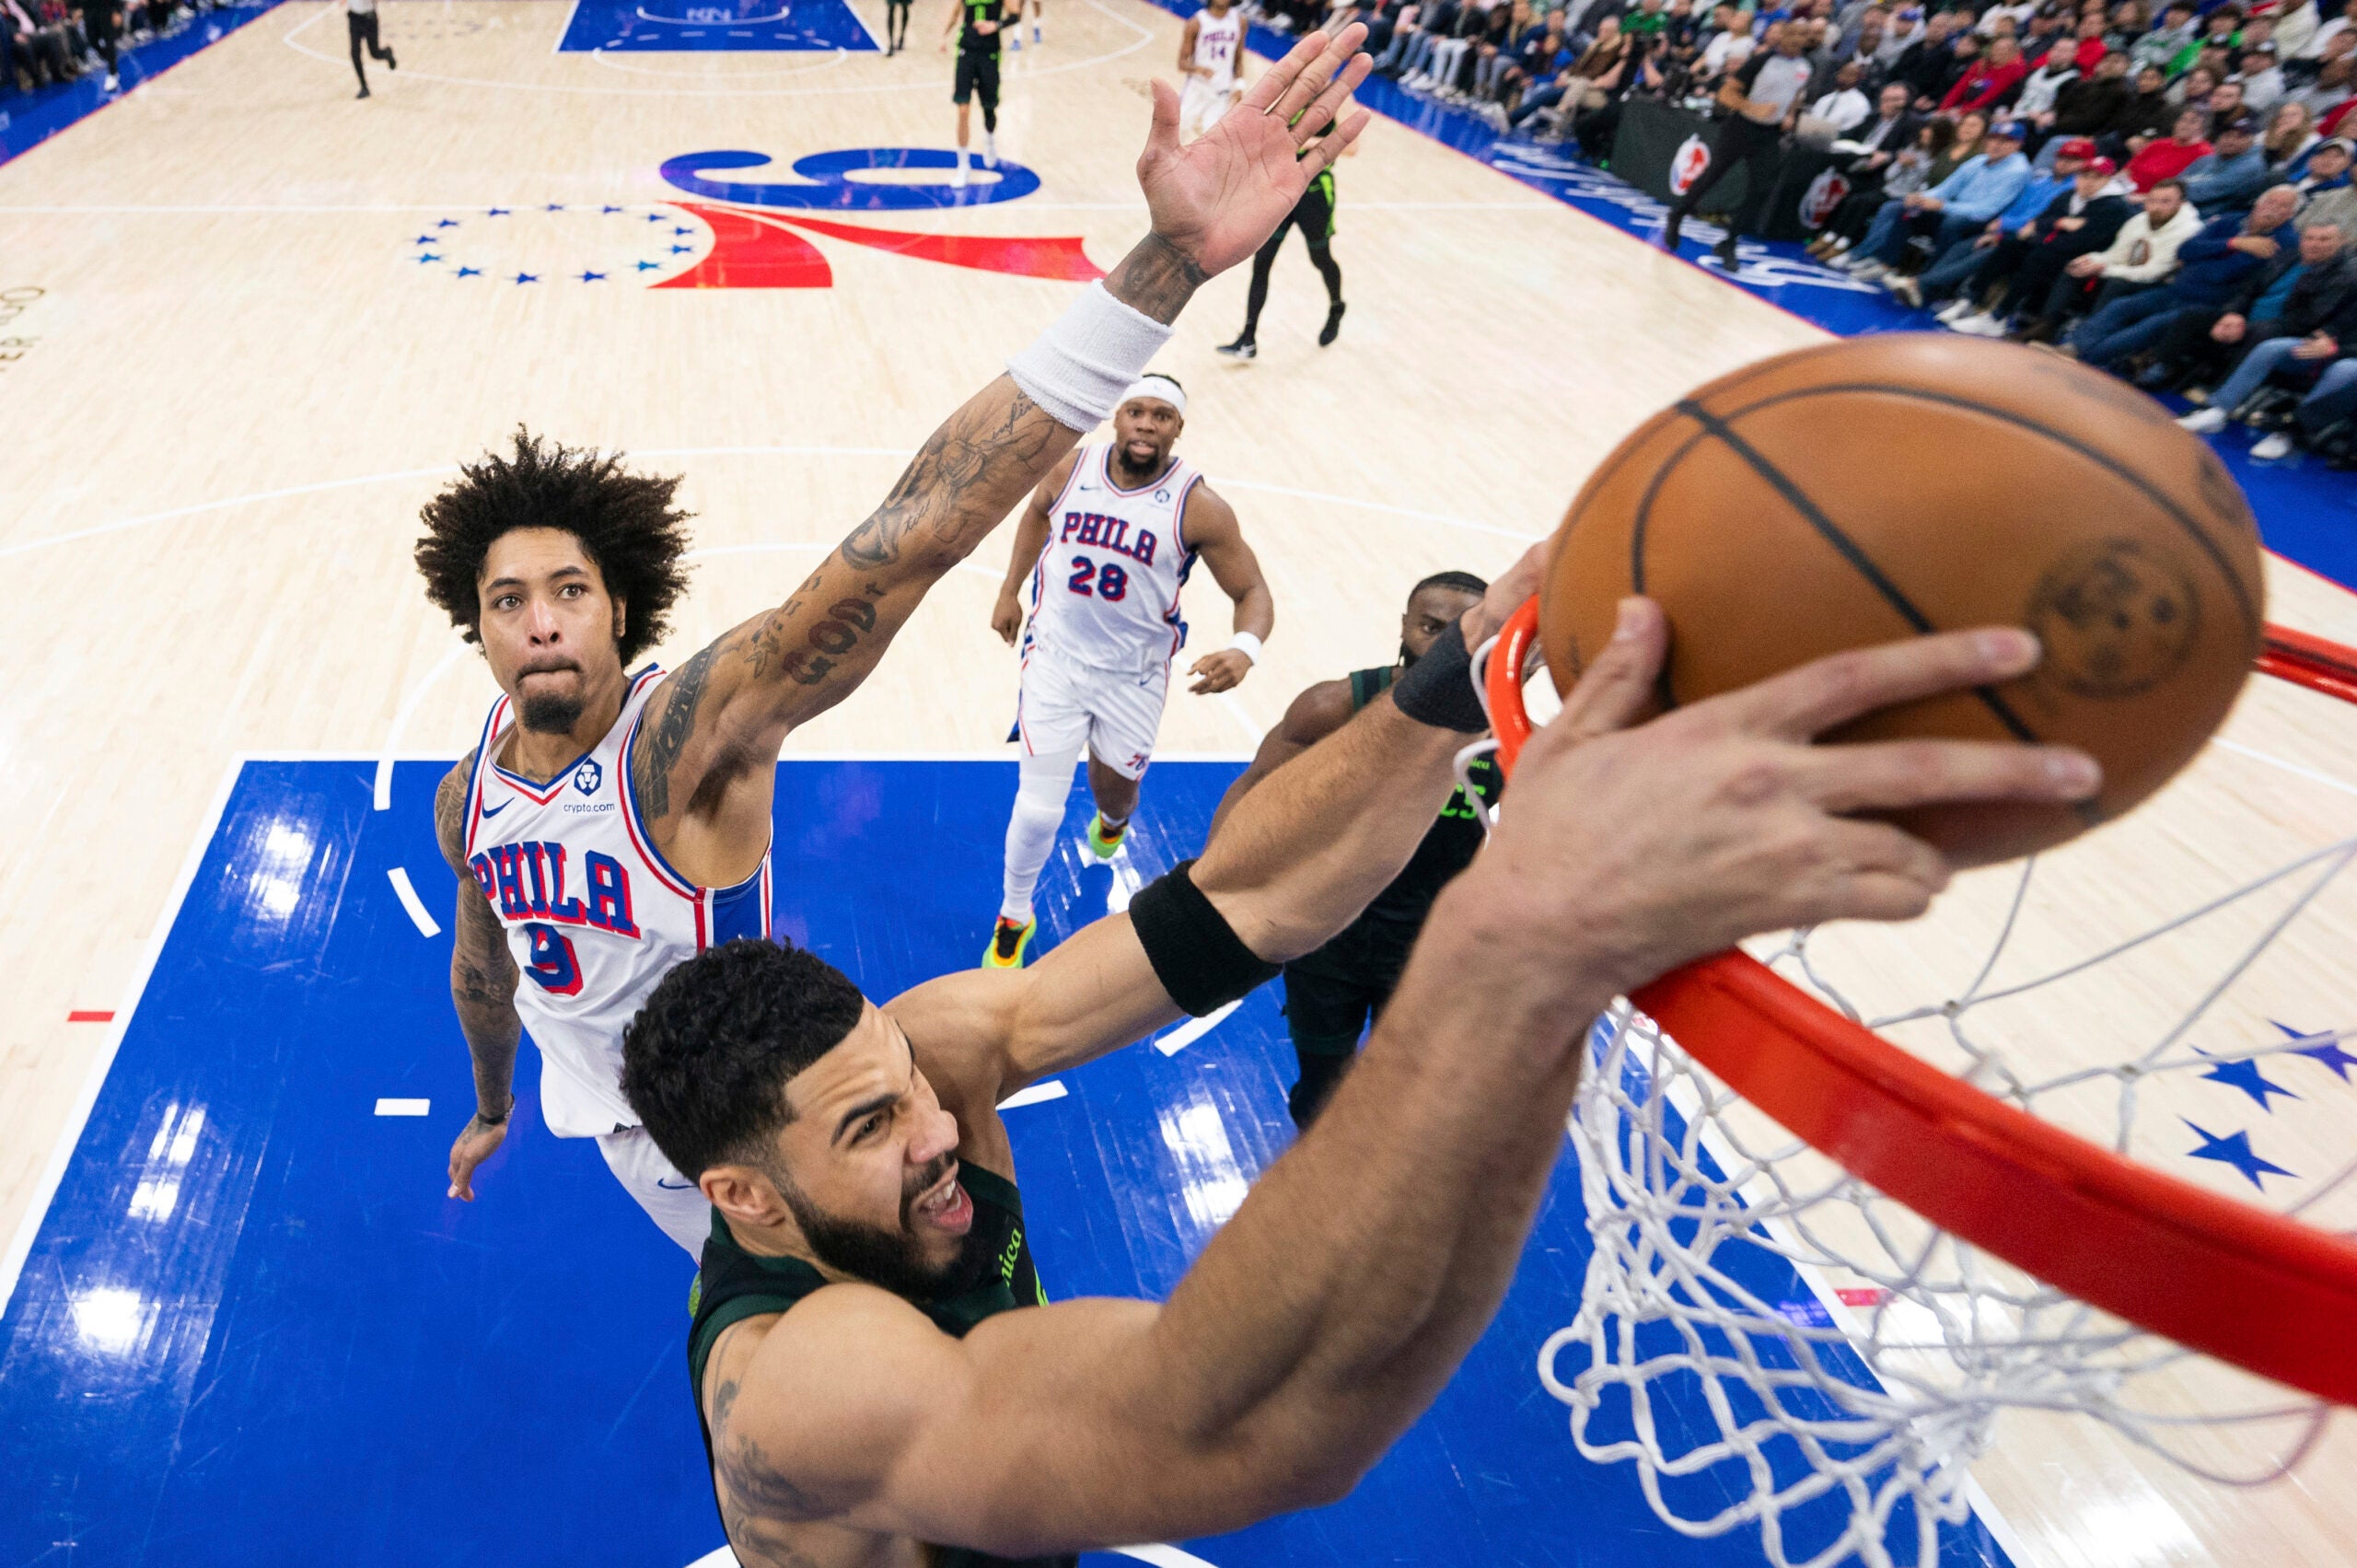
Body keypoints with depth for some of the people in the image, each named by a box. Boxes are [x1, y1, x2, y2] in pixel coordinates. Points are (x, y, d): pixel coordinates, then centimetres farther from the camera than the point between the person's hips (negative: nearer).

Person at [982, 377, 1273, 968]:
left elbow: (1253, 592, -15)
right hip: (1057, 657, 1)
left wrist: (1243, 649, -36)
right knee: (1038, 807, -5)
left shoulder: (1199, 507, -18)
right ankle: (1013, 918, 23)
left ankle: (1112, 820, 62)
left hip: (1135, 675, 0)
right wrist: (1010, 590, 15)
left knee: (1114, 790, 19)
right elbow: (1037, 511, 15)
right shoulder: (1073, 468, -9)